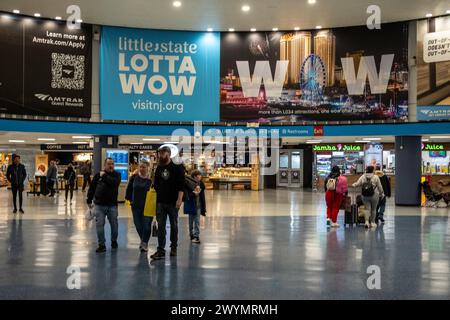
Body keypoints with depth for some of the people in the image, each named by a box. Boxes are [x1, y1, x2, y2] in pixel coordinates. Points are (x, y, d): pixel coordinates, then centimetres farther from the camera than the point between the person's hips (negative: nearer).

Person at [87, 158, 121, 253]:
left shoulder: (117, 175, 1)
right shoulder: (98, 175, 4)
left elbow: (114, 182, -22)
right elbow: (92, 188, 9)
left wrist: (104, 176, -15)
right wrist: (89, 200, 9)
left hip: (112, 205, 0)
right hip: (99, 205, 0)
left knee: (114, 224, 10)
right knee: (100, 225, -1)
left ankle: (114, 241, 32)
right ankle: (102, 245, 8)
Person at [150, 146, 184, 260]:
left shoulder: (177, 168, -5)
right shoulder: (158, 168, 11)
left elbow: (181, 185, -10)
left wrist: (179, 199, -18)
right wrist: (157, 196, 11)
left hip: (173, 202, -4)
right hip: (160, 202, 4)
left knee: (174, 225, 8)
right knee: (161, 226, -1)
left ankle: (173, 247, 19)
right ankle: (161, 250, -1)